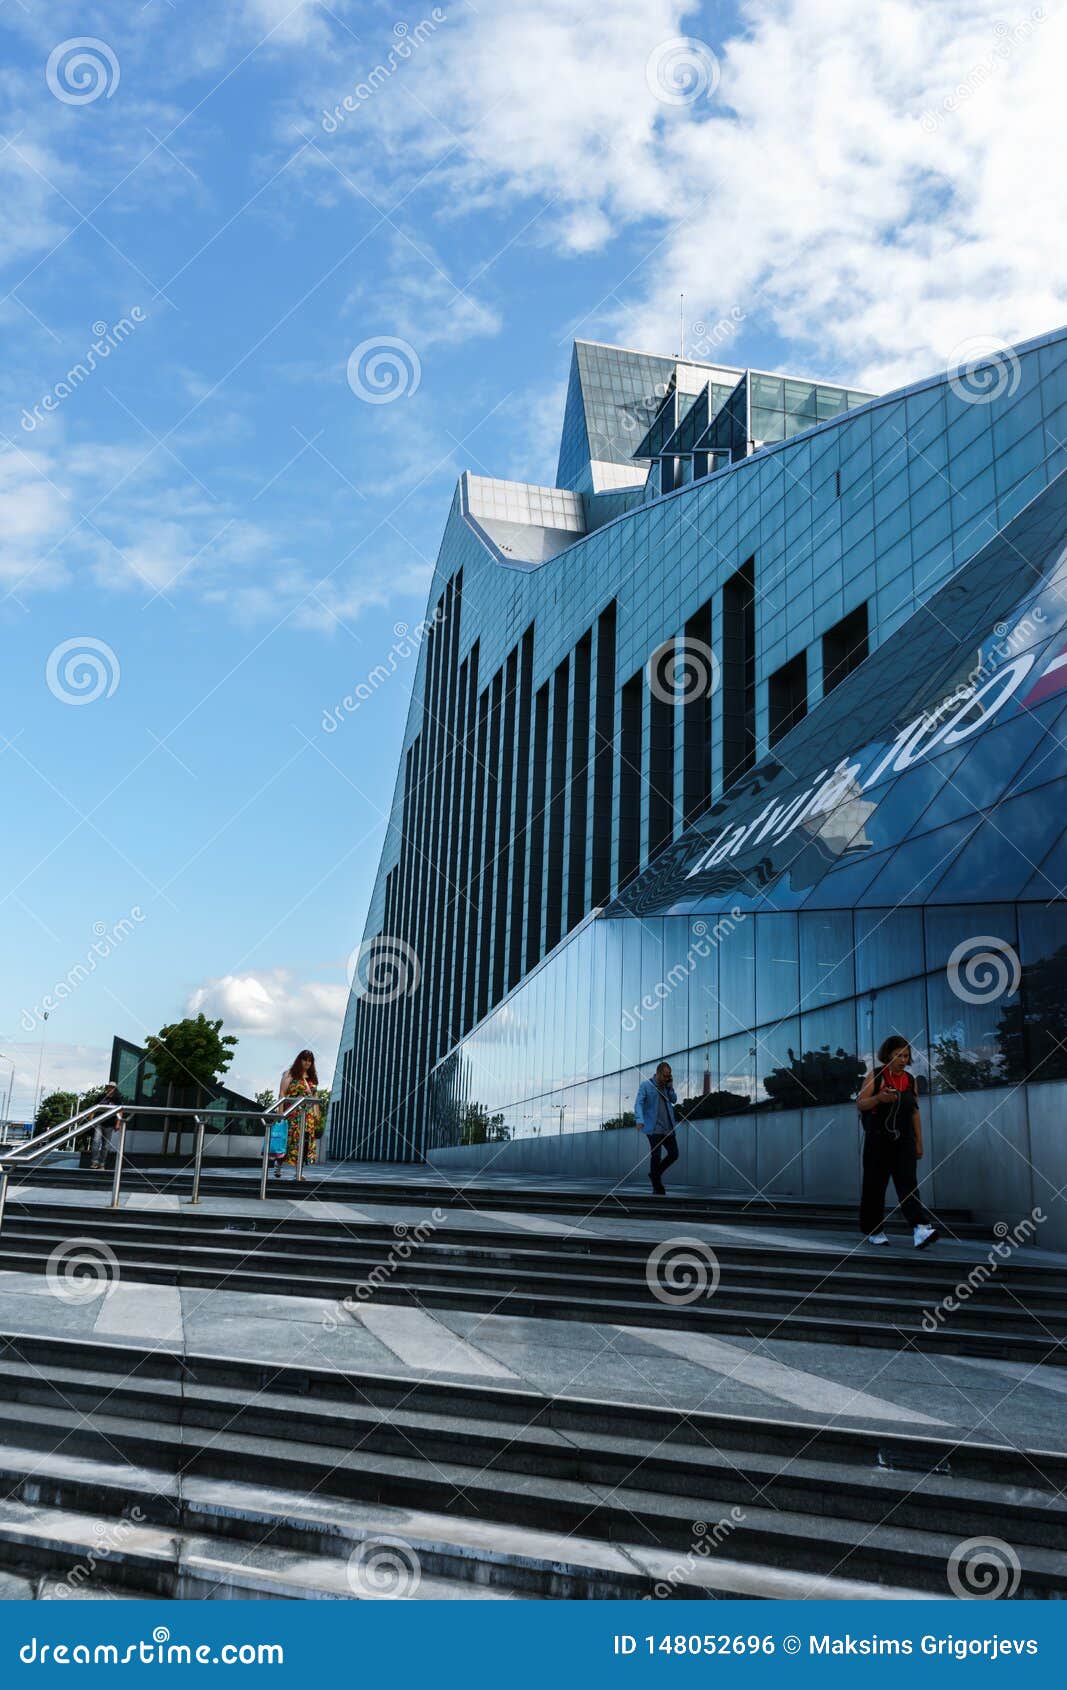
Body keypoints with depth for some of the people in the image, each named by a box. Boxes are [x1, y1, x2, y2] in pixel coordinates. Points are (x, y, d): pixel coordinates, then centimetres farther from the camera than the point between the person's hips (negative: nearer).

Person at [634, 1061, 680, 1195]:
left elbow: (674, 1100, 11)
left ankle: (655, 1173, 27)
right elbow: (638, 1103, -10)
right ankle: (658, 1189, 4)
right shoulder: (645, 1085, -4)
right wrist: (640, 1120, -24)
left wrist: (670, 1087, -3)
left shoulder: (667, 1086, 13)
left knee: (674, 1154, 6)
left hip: (668, 1127, 6)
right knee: (656, 1156, -6)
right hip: (654, 1128, -6)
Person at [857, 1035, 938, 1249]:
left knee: (907, 1183, -11)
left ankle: (920, 1228, -24)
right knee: (875, 1185, 3)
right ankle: (873, 1230, 16)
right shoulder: (875, 1076, -1)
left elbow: (915, 1113, 14)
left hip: (904, 1140, 2)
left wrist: (919, 1142, 11)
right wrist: (879, 1098, -22)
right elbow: (860, 1104, -3)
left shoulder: (910, 1080, 11)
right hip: (878, 1139, -2)